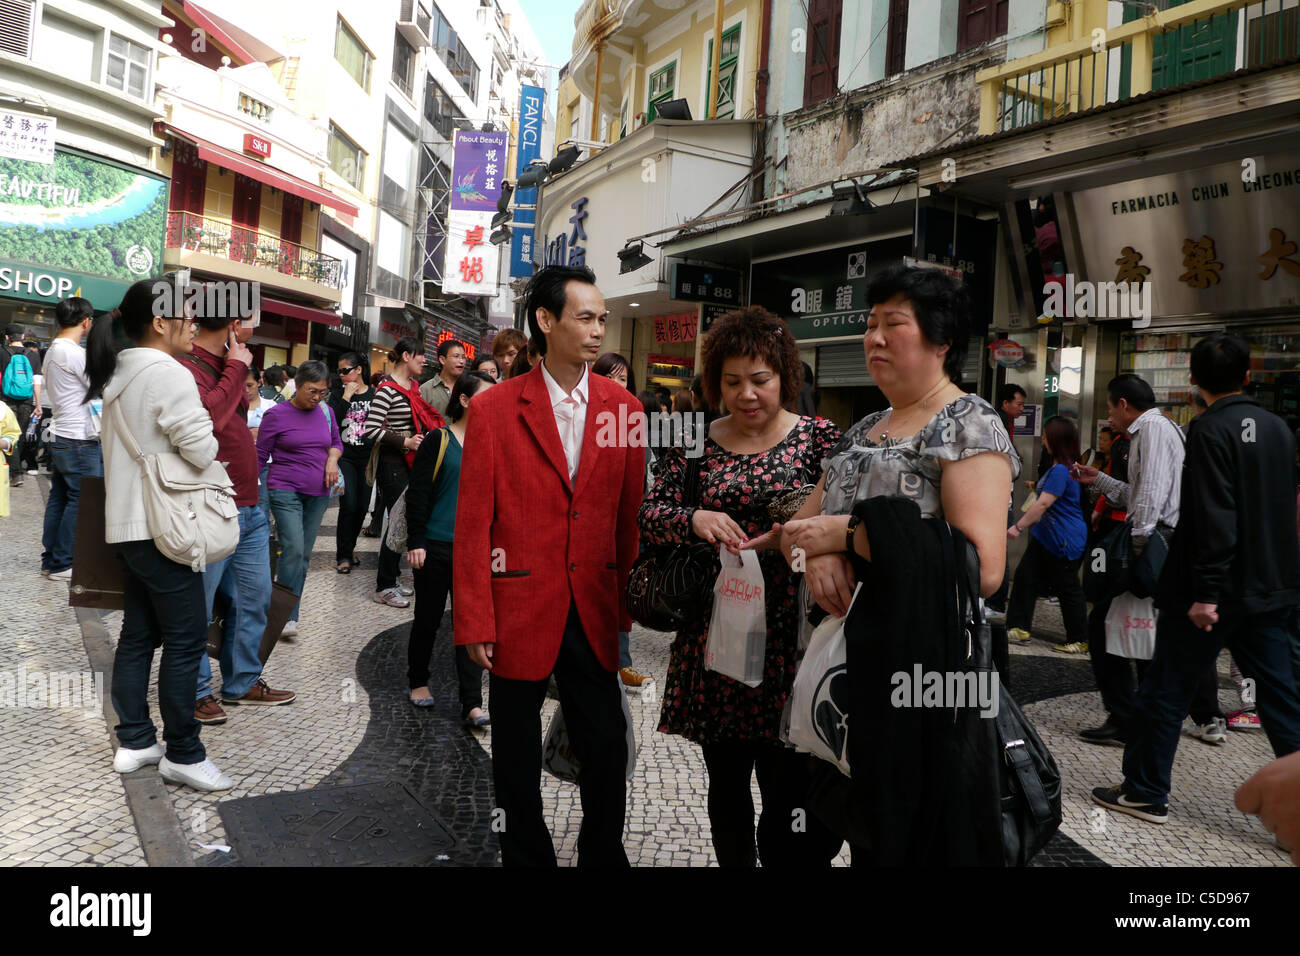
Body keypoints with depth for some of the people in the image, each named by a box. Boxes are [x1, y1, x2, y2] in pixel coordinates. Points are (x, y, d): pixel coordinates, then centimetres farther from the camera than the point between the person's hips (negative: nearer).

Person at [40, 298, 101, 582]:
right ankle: (62, 564, 2)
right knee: (81, 502, -3)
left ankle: (50, 559, 20)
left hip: (60, 437, 10)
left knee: (59, 499, 14)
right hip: (80, 440, -10)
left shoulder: (52, 351, 14)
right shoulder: (75, 353, -16)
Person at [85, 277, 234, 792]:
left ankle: (133, 741, 22)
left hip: (127, 525, 9)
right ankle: (182, 754, 3)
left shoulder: (117, 375, 13)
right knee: (185, 640, -3)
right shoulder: (169, 374, -15)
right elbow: (202, 450, -18)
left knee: (137, 635, 14)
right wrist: (203, 442, 2)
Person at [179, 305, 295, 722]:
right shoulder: (188, 367, -13)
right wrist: (236, 369, -20)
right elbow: (209, 417, -30)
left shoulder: (227, 366, 16)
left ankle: (242, 682, 30)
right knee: (199, 606, 5)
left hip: (249, 510, 9)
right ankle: (195, 691, 20)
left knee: (254, 600, 16)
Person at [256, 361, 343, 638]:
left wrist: (332, 458, -1)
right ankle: (287, 615, -12)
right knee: (293, 549, -17)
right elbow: (261, 455, -1)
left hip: (318, 493, 5)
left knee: (304, 553, 8)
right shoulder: (276, 414, -6)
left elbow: (337, 442, 20)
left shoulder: (326, 412, 6)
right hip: (286, 491, -5)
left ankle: (288, 611, 18)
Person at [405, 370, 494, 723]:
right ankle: (418, 681, 33)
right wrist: (415, 542, -12)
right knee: (428, 617, 11)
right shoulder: (439, 441, -6)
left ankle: (472, 705, 1)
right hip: (436, 547, -3)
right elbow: (417, 493, -7)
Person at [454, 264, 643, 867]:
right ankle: (526, 855, 35)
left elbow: (630, 516, 5)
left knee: (607, 749, 9)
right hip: (520, 608, -2)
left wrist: (627, 603, 1)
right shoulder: (495, 409, -5)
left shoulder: (623, 408, 3)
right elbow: (473, 523, -5)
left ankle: (603, 856, 31)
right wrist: (474, 621, -7)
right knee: (517, 754, 13)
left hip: (594, 609, 2)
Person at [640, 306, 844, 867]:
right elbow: (648, 515, 2)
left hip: (788, 638, -3)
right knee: (725, 781, 17)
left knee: (787, 789, -2)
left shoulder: (819, 438, 0)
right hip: (714, 636, 3)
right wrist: (694, 520, -17)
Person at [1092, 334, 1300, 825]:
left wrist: (1205, 593, -21)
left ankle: (1144, 792, 15)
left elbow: (1215, 518, -21)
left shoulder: (1211, 429, -14)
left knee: (1165, 691, 5)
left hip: (1218, 593, -7)